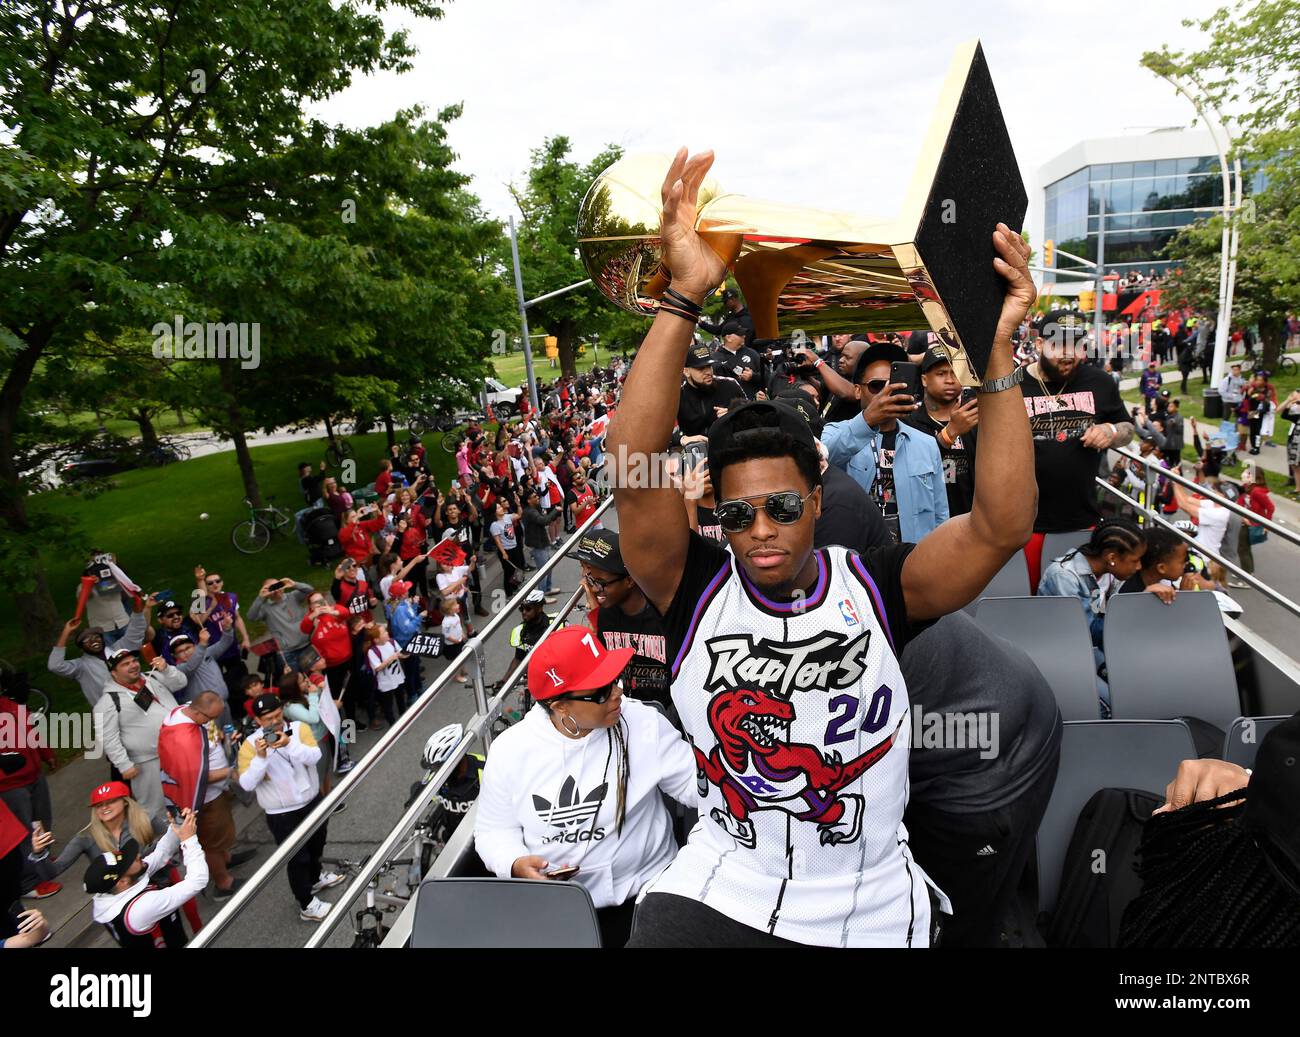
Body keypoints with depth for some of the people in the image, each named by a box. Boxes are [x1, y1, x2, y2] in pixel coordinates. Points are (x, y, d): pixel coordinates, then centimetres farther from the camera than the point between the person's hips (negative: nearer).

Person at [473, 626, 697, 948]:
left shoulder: (644, 725, -7)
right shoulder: (510, 749, -4)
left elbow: (698, 784, -7)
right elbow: (494, 830, 4)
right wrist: (516, 864, -15)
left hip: (642, 893, -1)